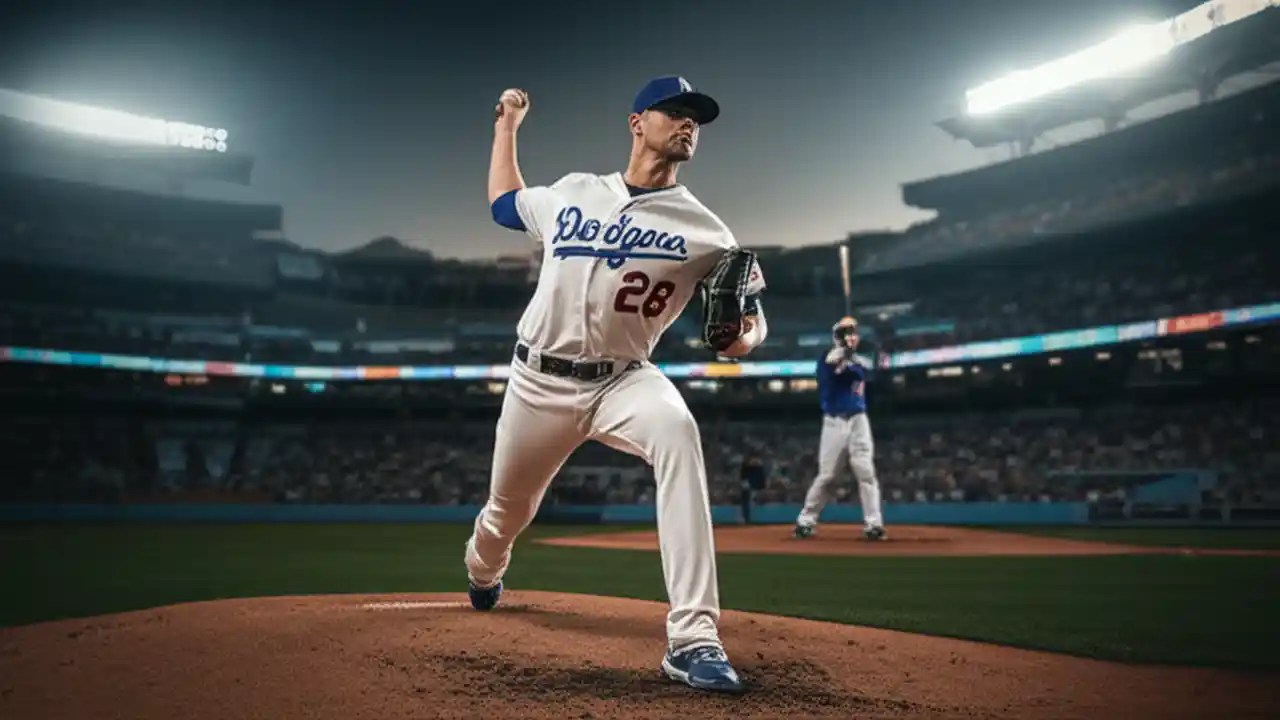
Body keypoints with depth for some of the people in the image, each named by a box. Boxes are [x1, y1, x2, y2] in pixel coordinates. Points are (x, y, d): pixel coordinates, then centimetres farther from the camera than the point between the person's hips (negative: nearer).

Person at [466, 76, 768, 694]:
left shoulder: (703, 230, -4)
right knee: (507, 511, 16)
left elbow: (752, 313, -5)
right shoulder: (572, 192, 3)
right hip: (538, 380, 2)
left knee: (677, 432, -36)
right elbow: (504, 203, 21)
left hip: (621, 381, -2)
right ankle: (483, 574, 58)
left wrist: (747, 334, -28)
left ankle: (693, 640, -37)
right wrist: (507, 125, 22)